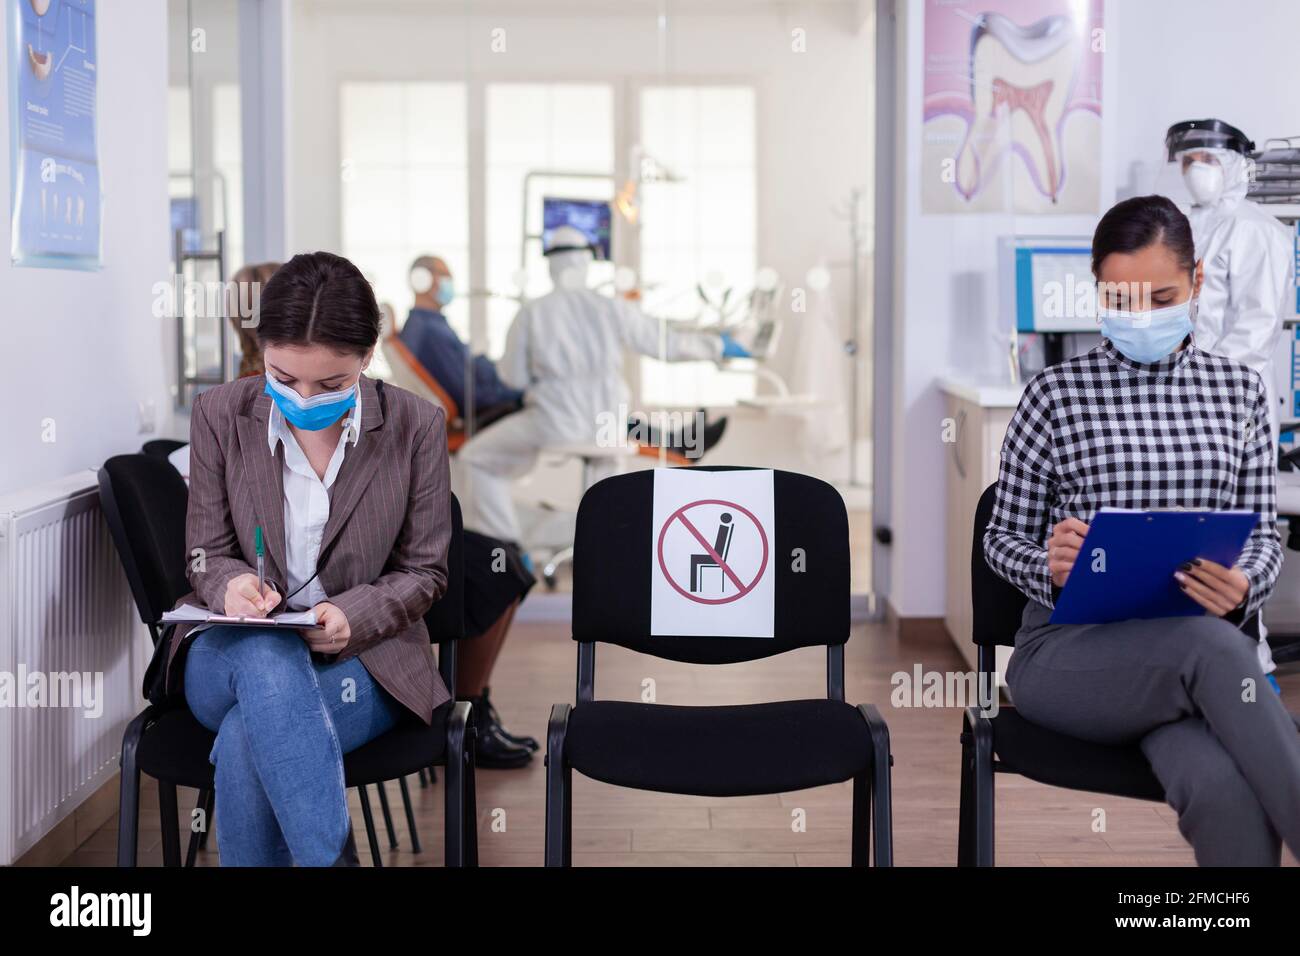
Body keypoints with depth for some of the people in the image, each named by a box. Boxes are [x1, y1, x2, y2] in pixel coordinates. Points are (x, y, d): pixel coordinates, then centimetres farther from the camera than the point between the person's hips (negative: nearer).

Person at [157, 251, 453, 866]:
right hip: (230, 656, 1)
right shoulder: (221, 415, -1)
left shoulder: (417, 427, -4)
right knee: (266, 655, -39)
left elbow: (424, 570, 2)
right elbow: (207, 555, 5)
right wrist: (232, 583, -21)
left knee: (248, 742, -35)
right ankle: (332, 858, -38)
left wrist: (352, 616, -19)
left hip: (361, 660, -1)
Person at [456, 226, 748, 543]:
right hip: (607, 424, 3)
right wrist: (718, 346, 22)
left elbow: (514, 376, 4)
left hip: (555, 421, -3)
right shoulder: (612, 308, 2)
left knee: (476, 458, 14)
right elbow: (668, 344, 8)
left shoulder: (530, 313, -3)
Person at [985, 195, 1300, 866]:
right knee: (1213, 648, -38)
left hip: (1196, 651, 2)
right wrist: (1049, 567, -15)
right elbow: (1003, 537, 9)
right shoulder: (1056, 394, 4)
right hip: (1068, 651, -2)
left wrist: (1243, 585, -10)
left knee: (1226, 794, -36)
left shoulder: (1239, 391, 12)